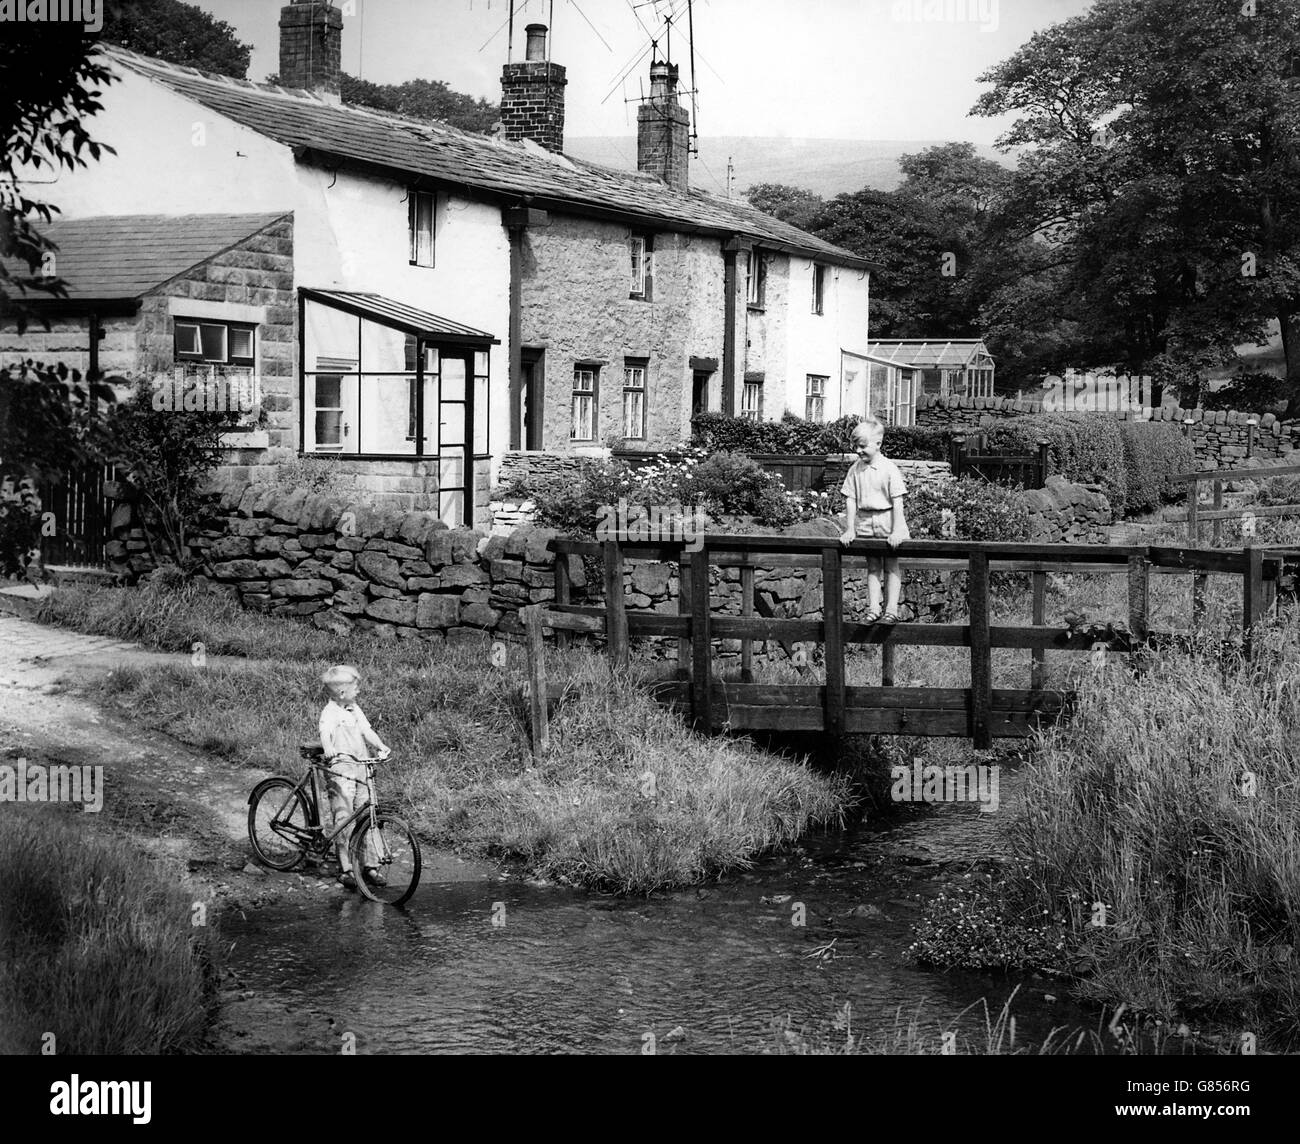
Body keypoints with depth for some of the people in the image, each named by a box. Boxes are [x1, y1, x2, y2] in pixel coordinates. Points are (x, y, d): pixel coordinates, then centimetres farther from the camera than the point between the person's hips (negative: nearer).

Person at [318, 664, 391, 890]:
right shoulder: (330, 712, -7)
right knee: (343, 820, -8)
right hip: (341, 768, -6)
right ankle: (345, 870, -4)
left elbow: (367, 731, 6)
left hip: (362, 767, 6)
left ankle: (370, 866, 10)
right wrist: (329, 751, -44)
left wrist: (381, 747, -12)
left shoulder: (355, 710, 15)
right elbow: (325, 733, -24)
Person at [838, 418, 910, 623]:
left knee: (891, 568, 2)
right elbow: (850, 500, 3)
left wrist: (896, 530, -16)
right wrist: (850, 529, -2)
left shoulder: (889, 468, -12)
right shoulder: (855, 469, 0)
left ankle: (891, 610, 1)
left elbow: (897, 501, -12)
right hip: (865, 523, 4)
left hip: (887, 521, -4)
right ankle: (873, 609, 5)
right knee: (872, 568, 6)